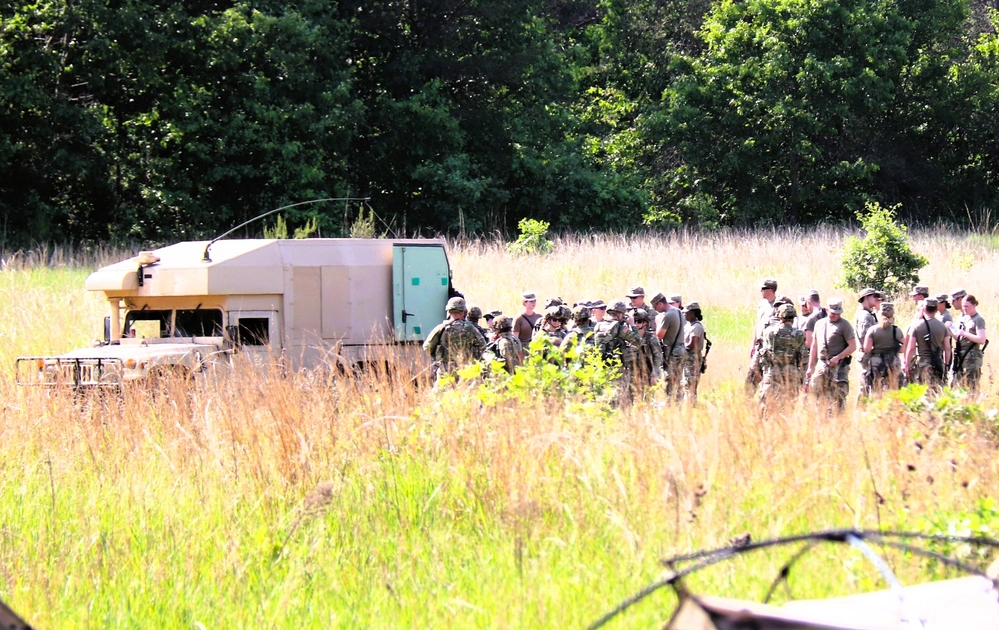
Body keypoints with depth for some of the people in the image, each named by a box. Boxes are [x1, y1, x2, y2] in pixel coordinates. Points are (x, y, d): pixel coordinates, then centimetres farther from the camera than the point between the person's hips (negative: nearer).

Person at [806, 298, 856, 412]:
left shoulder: (844, 325, -2)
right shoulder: (819, 324, 14)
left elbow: (853, 346, -6)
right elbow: (814, 347, 19)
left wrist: (837, 358, -15)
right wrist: (810, 367, 16)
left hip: (838, 366, -5)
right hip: (821, 364, 5)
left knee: (838, 395, -6)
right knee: (816, 391, 3)